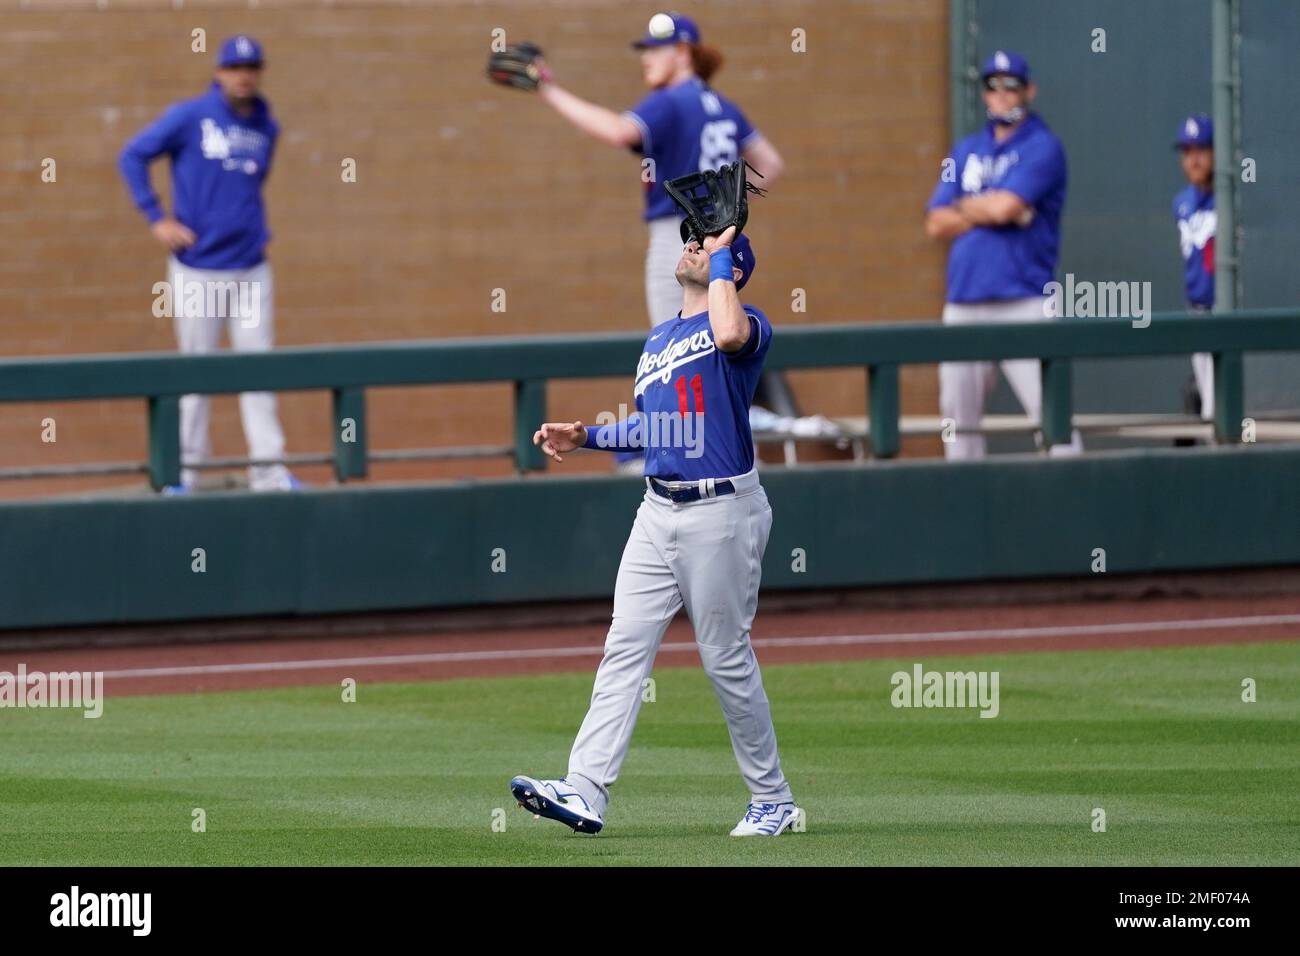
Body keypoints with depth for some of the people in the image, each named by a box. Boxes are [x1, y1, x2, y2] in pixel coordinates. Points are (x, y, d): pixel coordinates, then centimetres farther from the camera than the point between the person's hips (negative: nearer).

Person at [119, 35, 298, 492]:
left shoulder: (266, 128, 8)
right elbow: (133, 156, -2)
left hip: (251, 268, 4)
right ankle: (186, 468, 9)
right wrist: (157, 219, -8)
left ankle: (268, 468, 4)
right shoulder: (190, 117, -5)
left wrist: (255, 228, 12)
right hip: (197, 269, -4)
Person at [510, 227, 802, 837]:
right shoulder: (658, 341, 19)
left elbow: (730, 334, -32)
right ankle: (586, 792, -9)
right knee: (624, 650, -2)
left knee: (727, 659, -2)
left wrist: (719, 259, -17)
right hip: (658, 511, 7)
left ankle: (773, 800, 12)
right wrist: (584, 437, 15)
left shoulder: (747, 325, -6)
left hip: (721, 512, -7)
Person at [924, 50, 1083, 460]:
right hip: (964, 303, 6)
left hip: (1023, 302, -6)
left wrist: (965, 207, 4)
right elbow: (936, 225, 8)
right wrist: (991, 210, -5)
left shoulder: (1043, 147, -1)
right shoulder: (966, 151, 17)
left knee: (1049, 409, -14)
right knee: (959, 416, 7)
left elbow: (1006, 205, -15)